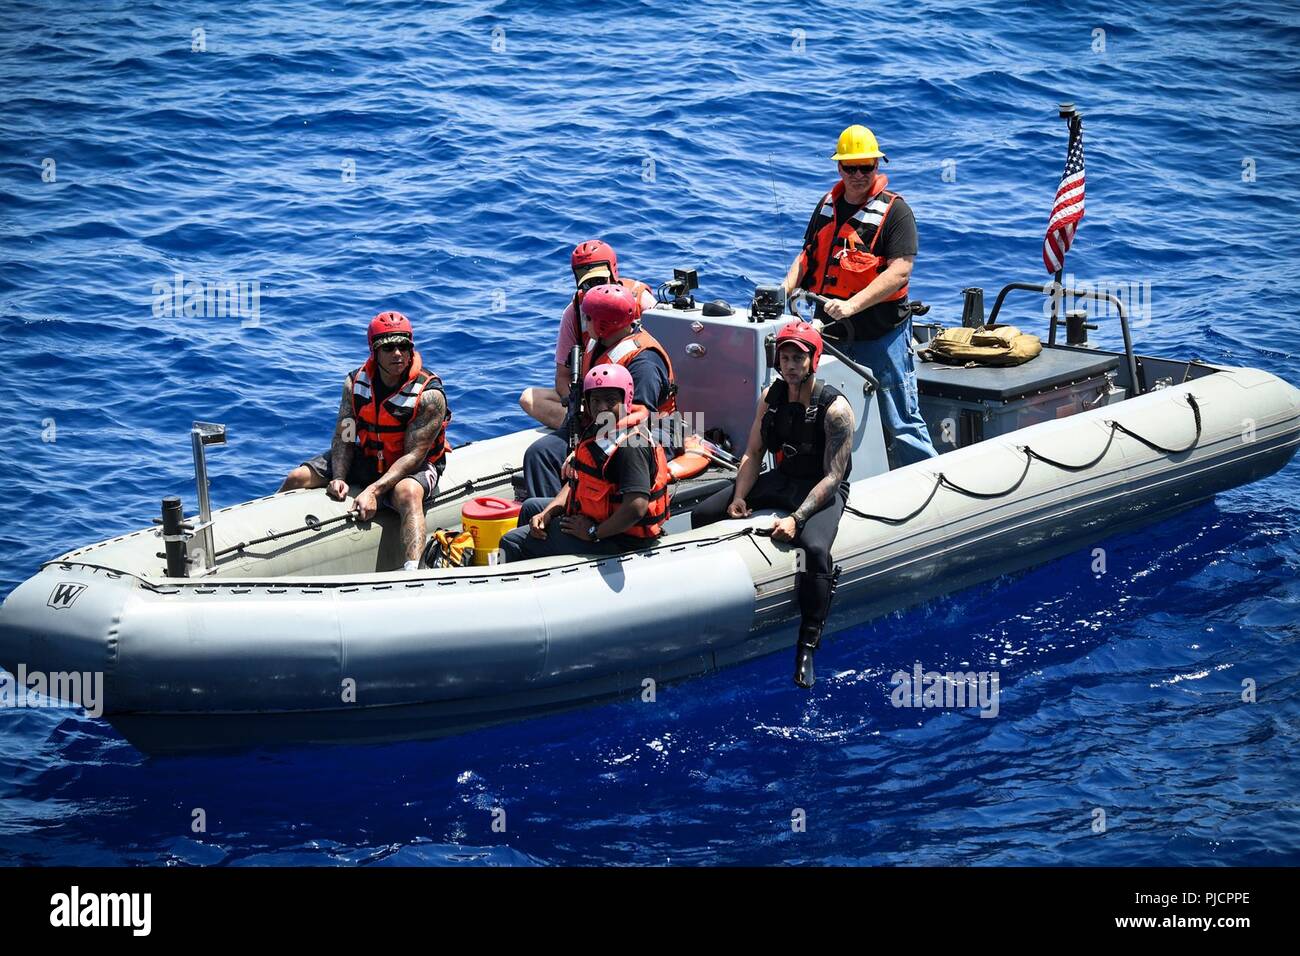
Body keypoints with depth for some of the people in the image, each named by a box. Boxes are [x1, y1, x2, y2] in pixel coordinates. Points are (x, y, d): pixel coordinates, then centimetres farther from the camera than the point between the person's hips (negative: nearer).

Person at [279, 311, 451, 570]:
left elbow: (414, 454, -24)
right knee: (297, 478, -7)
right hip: (367, 458, 6)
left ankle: (411, 572, -57)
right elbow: (344, 438, -4)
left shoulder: (429, 394, -20)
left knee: (407, 493, -41)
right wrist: (338, 478, -23)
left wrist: (374, 490, -33)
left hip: (415, 466, -5)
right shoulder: (355, 383, -6)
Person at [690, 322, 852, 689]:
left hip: (823, 491, -7)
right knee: (702, 515, -5)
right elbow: (753, 454, 5)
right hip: (780, 480, 7)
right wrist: (739, 496, -14)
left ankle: (806, 651, -30)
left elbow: (832, 476, -21)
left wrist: (796, 518, -31)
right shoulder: (771, 397, 0)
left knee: (815, 548, -37)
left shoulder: (835, 408, -18)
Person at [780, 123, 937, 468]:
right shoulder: (827, 206, 13)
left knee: (900, 423, -7)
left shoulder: (895, 211, -7)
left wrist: (851, 305, -26)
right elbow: (808, 255, 19)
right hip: (830, 331, 7)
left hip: (881, 333, -7)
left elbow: (899, 272, -17)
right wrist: (784, 293, 0)